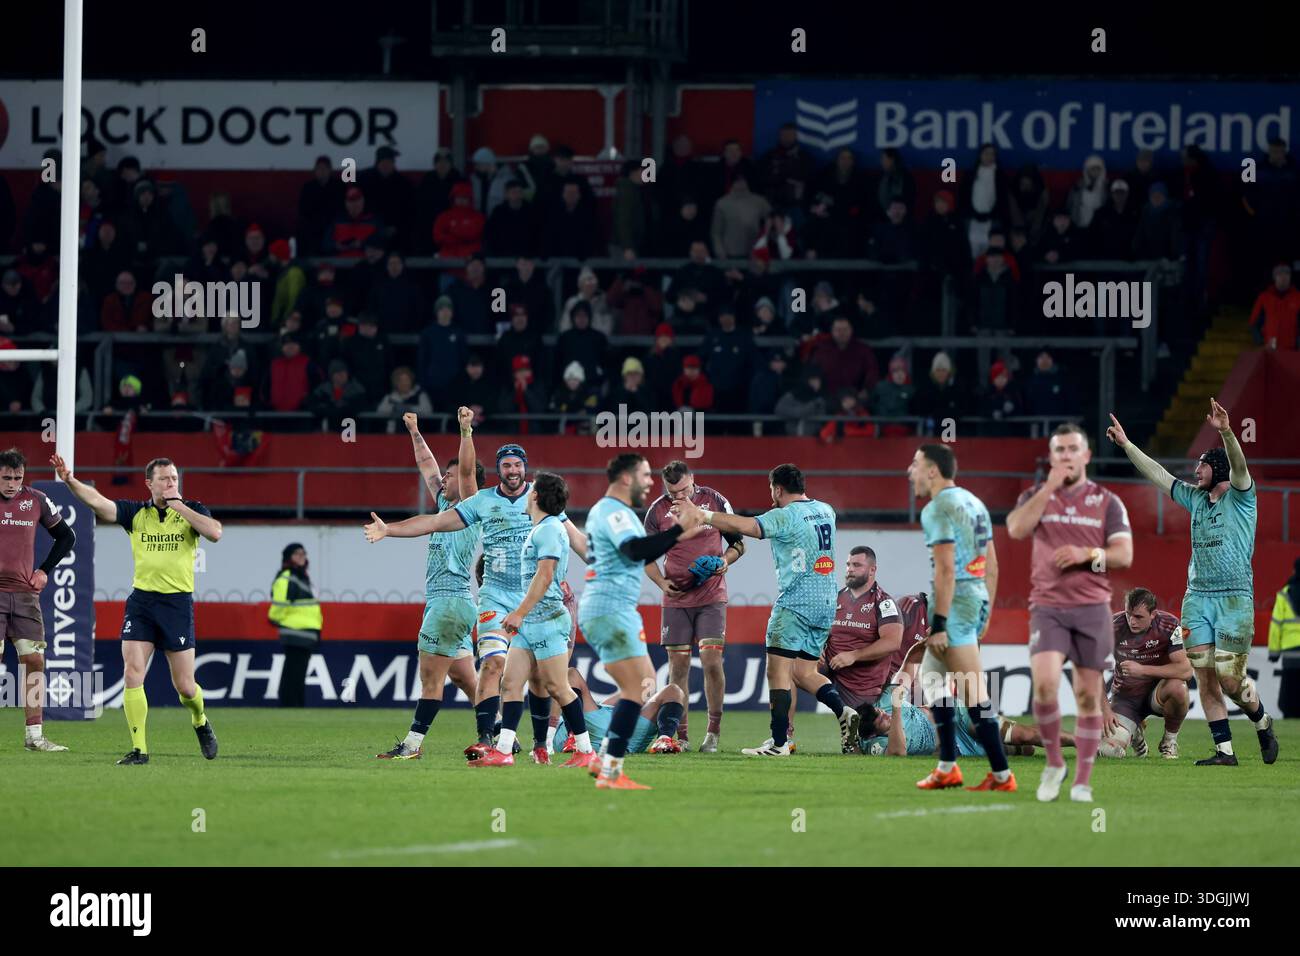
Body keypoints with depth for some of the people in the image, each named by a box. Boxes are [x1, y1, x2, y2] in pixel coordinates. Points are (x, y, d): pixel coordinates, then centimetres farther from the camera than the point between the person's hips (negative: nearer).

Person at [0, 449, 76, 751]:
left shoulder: (36, 501, 6)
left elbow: (66, 537, 18)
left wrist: (45, 570, 9)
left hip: (25, 593, 3)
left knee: (34, 660, -2)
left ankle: (34, 735, 3)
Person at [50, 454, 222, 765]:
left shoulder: (191, 510, 2)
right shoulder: (136, 513, 4)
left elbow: (215, 533, -17)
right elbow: (98, 502, -10)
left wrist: (180, 507, -15)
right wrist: (70, 481, -27)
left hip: (178, 602, -1)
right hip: (141, 600, 1)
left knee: (184, 686, 3)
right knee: (132, 675, -11)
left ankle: (200, 722, 36)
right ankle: (139, 749, -6)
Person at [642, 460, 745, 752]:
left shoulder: (715, 501, -2)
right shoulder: (657, 511, 0)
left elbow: (738, 542, 8)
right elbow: (647, 555, 10)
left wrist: (726, 560, -12)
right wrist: (661, 582, -7)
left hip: (711, 596, -2)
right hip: (676, 598, 2)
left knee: (712, 660, -12)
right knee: (678, 666, 0)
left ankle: (714, 732, -1)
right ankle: (681, 736, 6)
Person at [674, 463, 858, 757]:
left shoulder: (786, 516, -11)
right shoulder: (825, 511, 13)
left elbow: (742, 526, -20)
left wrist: (702, 514, -15)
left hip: (795, 603, -8)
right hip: (826, 605, 8)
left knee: (778, 669, -7)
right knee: (803, 673, 15)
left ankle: (779, 742, -12)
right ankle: (844, 712, -5)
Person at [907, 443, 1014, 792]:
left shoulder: (938, 509, -12)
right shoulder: (973, 503, 16)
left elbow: (946, 570, -19)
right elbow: (992, 566, 19)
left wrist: (939, 625, -20)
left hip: (955, 602, -10)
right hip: (978, 598, 10)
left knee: (973, 692, -8)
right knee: (931, 678, 20)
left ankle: (1001, 774, -10)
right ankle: (947, 768, 19)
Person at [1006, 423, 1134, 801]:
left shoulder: (1107, 503, 7)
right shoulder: (1035, 496, 9)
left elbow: (1124, 555, 1)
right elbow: (1017, 529, -11)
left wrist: (1087, 554, -16)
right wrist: (1049, 487, -12)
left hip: (1092, 607, 1)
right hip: (1047, 607, -1)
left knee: (1088, 695, 1)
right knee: (1044, 683, -19)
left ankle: (1083, 780, 8)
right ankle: (1053, 762, 1)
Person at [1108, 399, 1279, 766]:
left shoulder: (1240, 496, -2)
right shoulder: (1195, 498, 15)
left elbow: (1238, 467, -22)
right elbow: (1157, 475, 20)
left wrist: (1226, 431, -39)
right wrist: (1126, 444, 18)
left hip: (1234, 597, -6)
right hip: (1197, 597, 6)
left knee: (1230, 679, -7)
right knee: (1205, 678, -2)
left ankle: (1263, 723, 21)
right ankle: (1224, 750, 2)